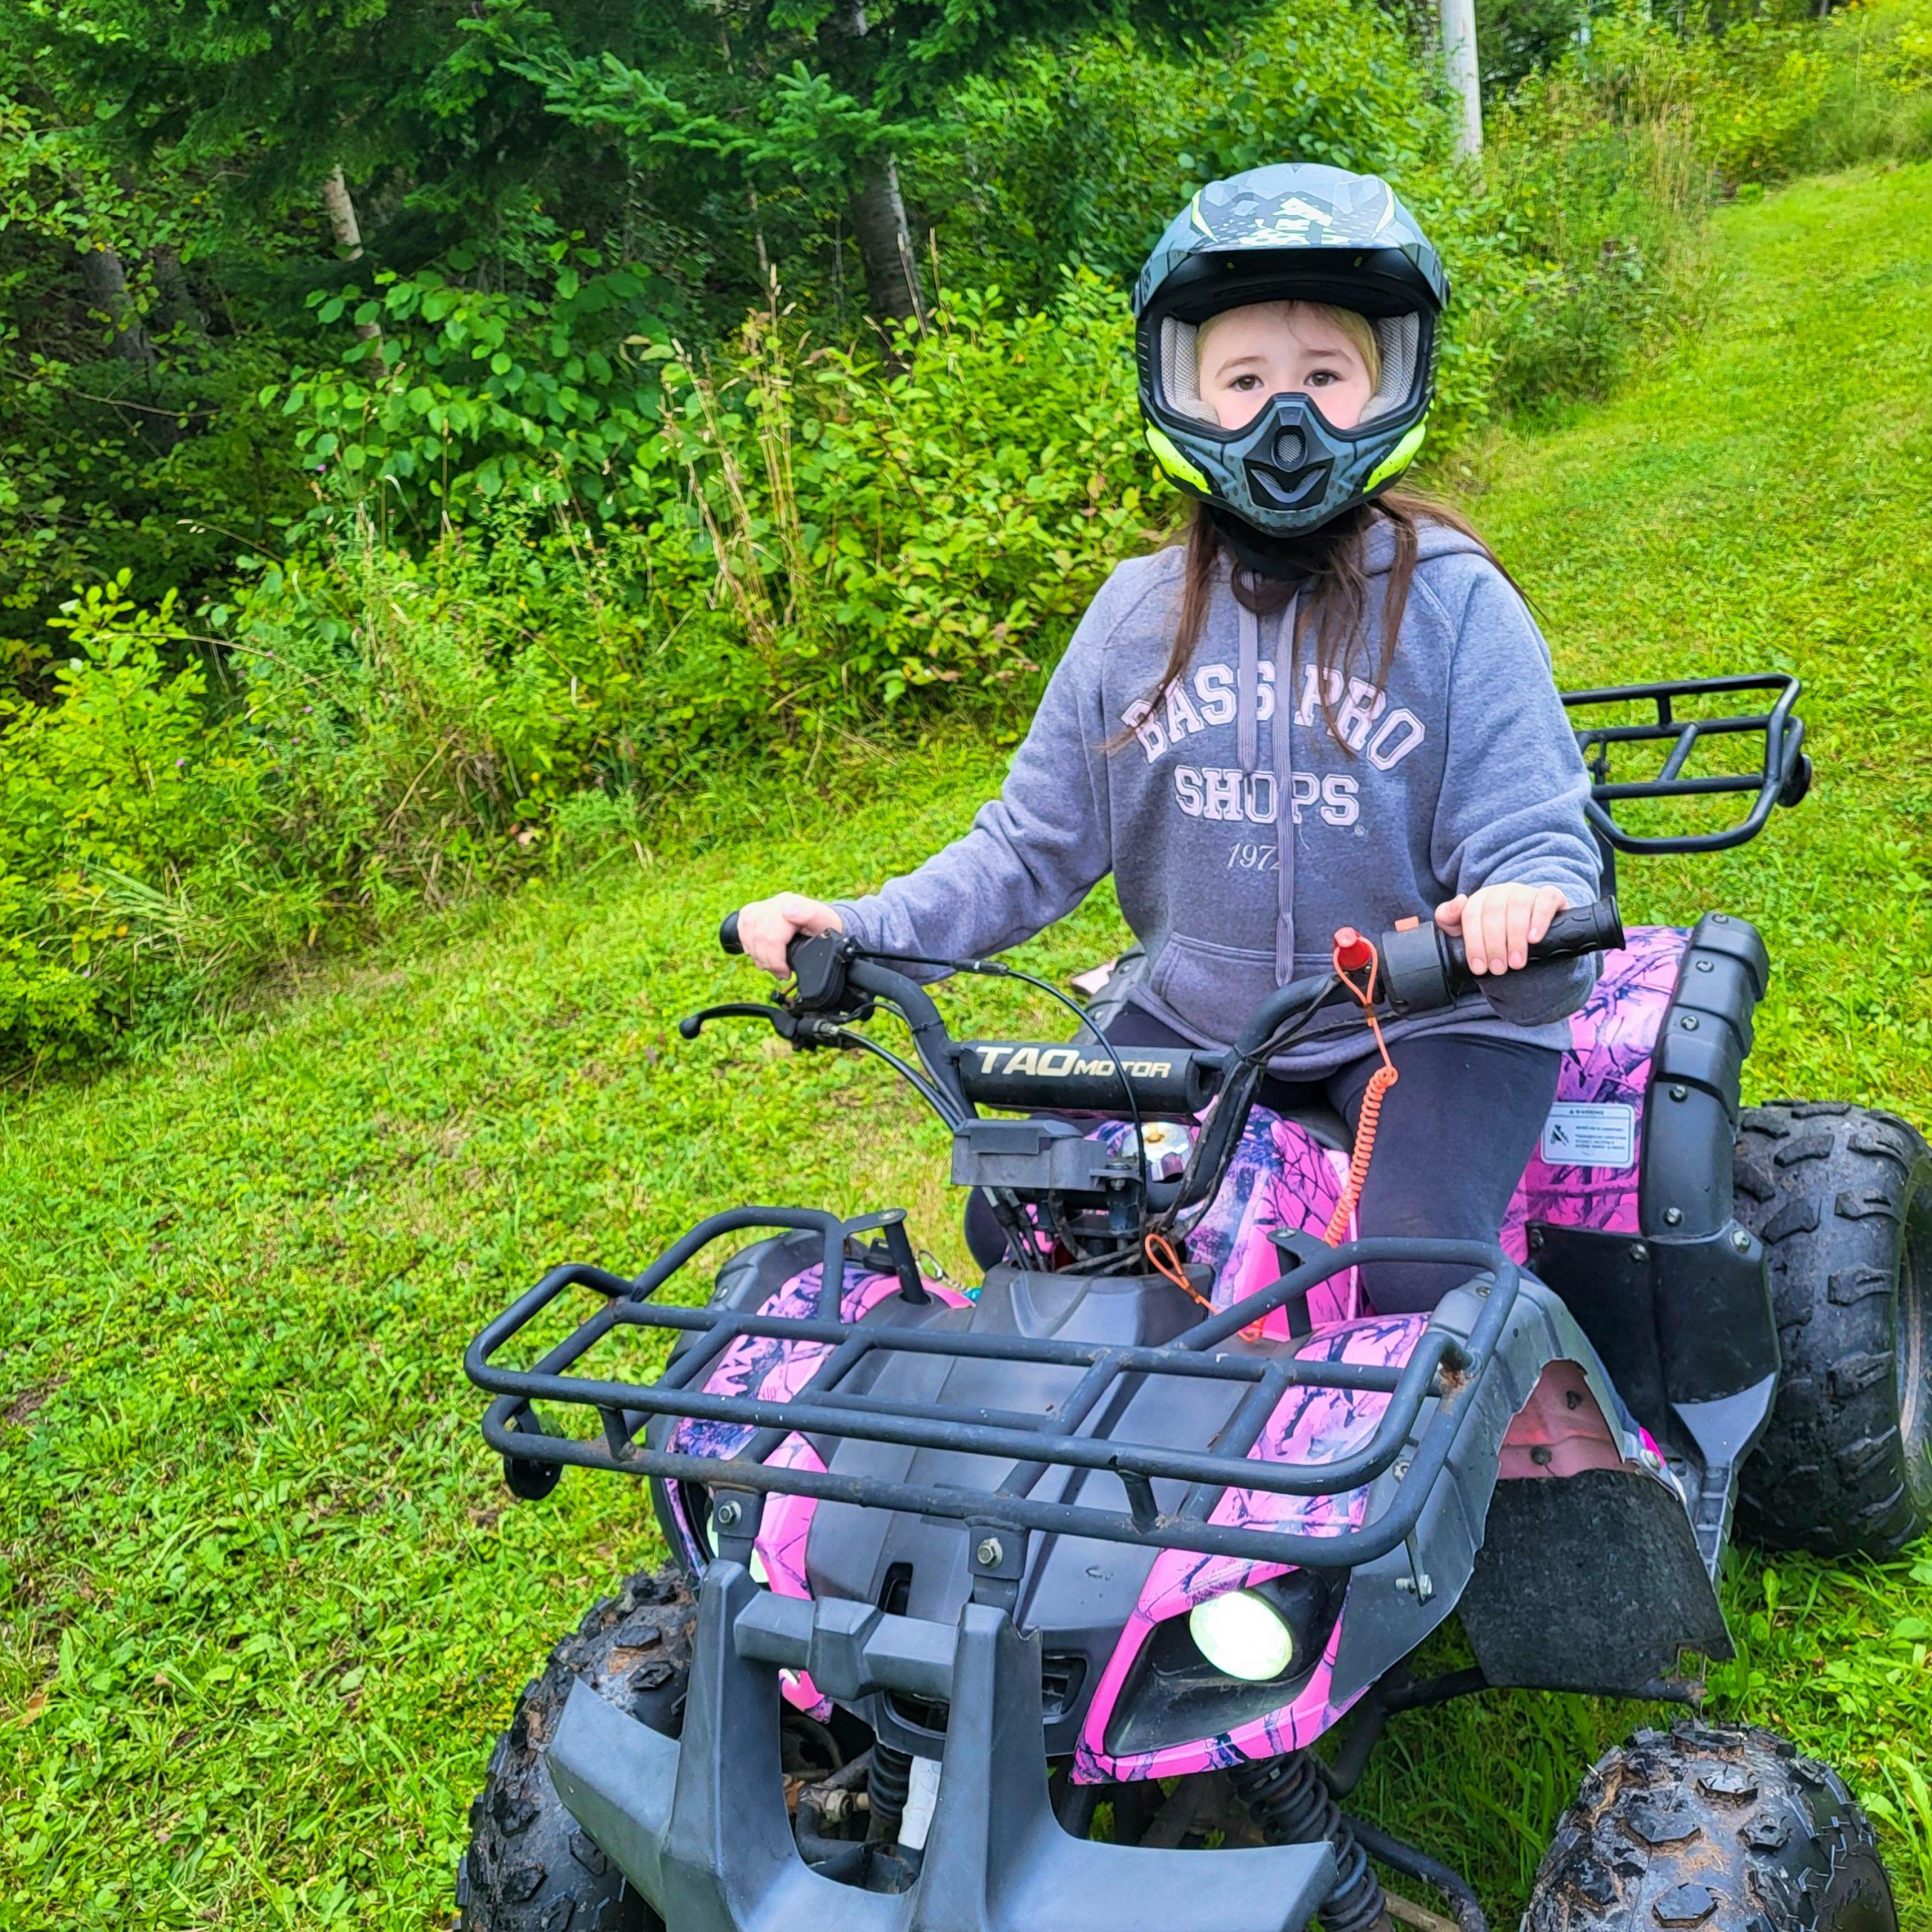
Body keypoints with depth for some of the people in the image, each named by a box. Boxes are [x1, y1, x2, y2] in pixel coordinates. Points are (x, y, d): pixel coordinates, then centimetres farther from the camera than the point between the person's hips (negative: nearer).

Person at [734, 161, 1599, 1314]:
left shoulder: (1454, 600, -7)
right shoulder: (1141, 612, 3)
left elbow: (1539, 840, -10)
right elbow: (1036, 842, 6)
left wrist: (1529, 901, -36)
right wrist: (861, 929, -8)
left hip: (1425, 1017, -3)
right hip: (1193, 1014, 4)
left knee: (1410, 1279, -24)